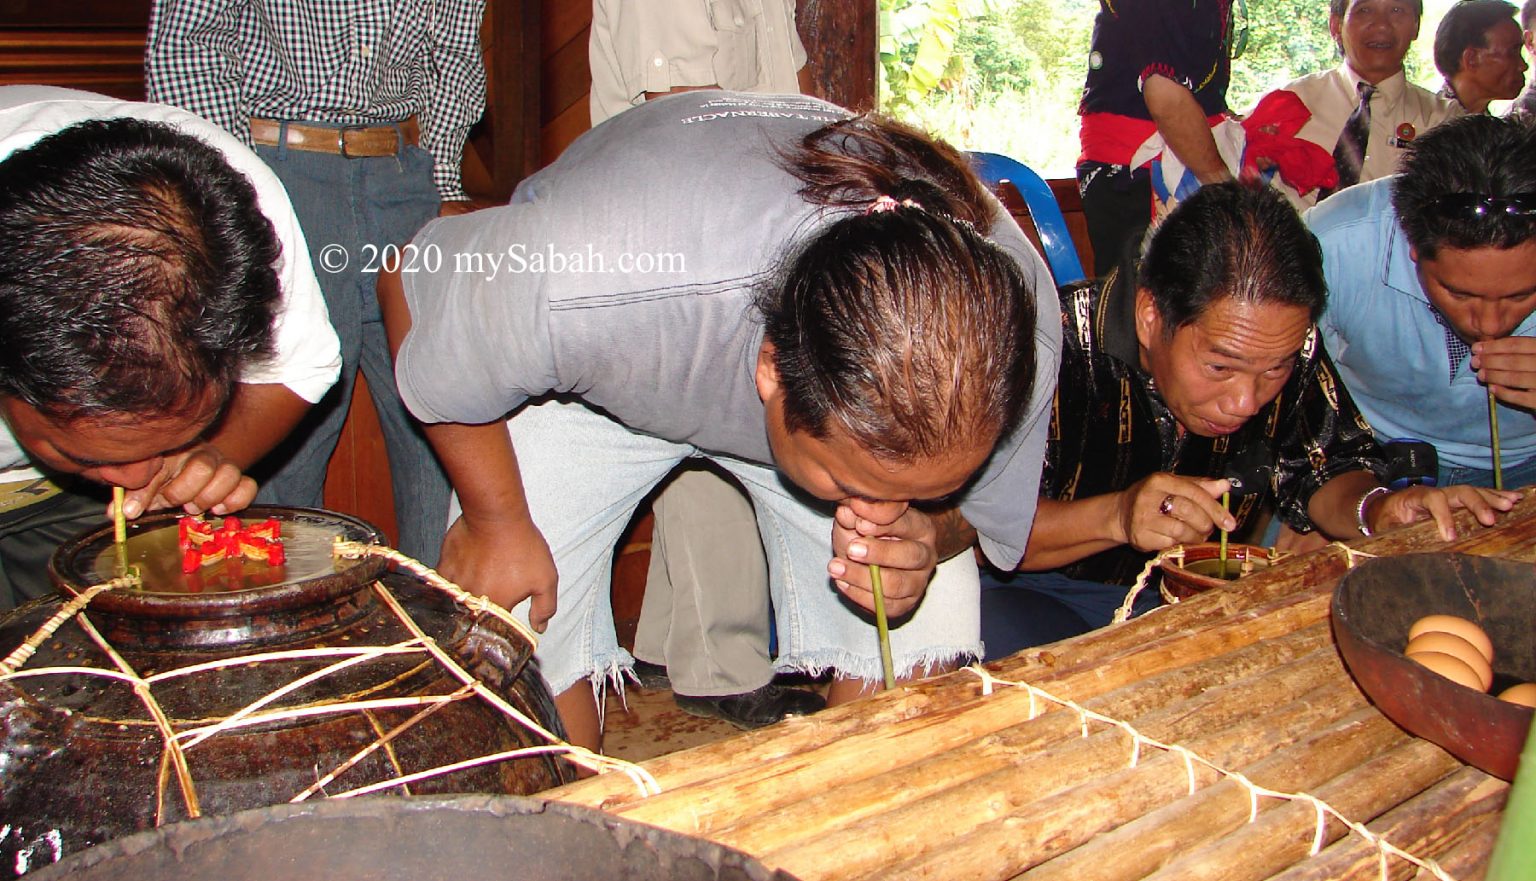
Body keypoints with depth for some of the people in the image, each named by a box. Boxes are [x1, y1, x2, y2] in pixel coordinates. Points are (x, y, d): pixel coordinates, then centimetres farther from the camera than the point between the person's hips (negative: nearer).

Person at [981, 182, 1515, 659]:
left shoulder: (1284, 345, -10)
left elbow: (1323, 474, 5)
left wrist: (1374, 510, -19)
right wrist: (1115, 517, -36)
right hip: (1048, 592, -3)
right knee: (999, 635, -37)